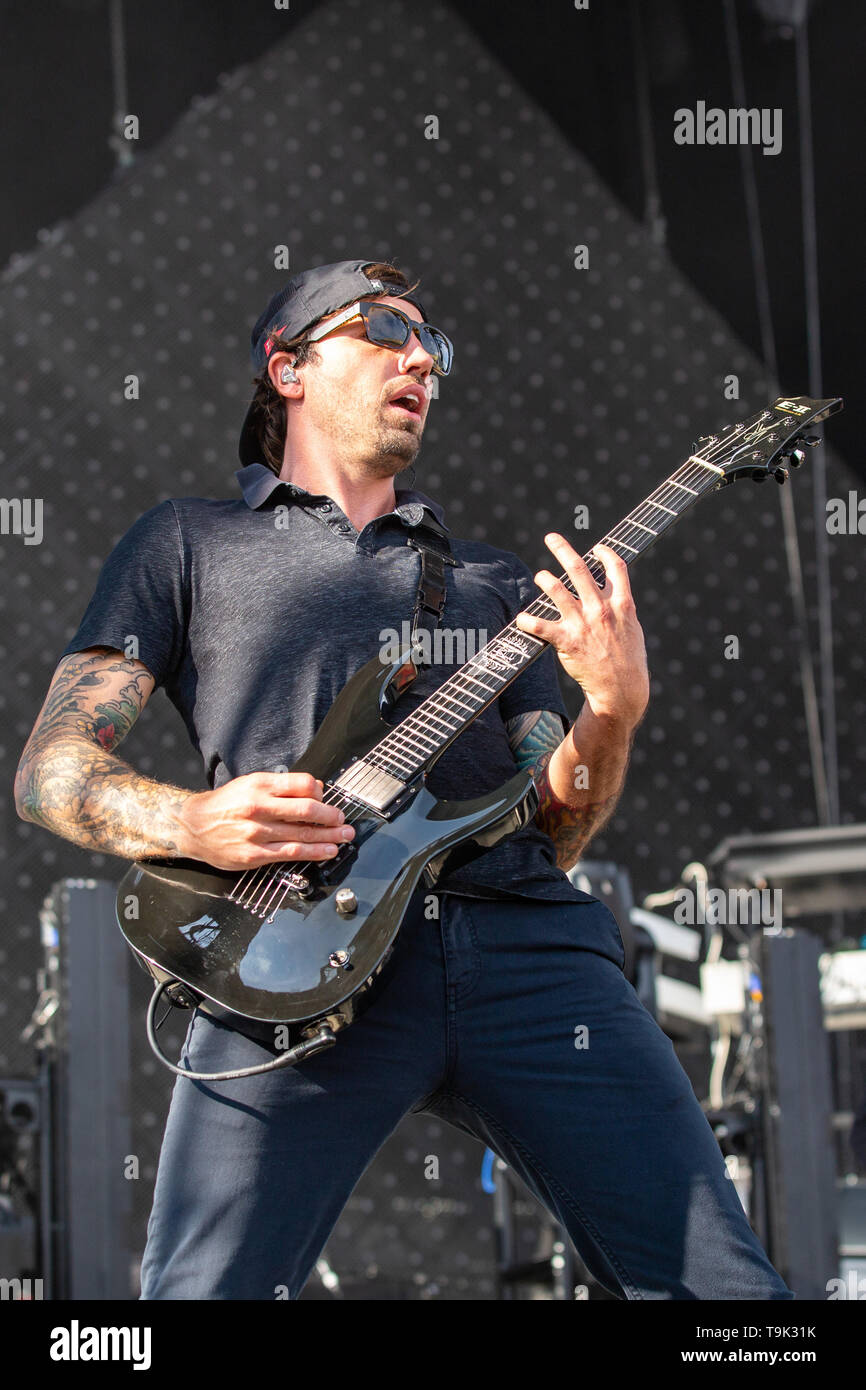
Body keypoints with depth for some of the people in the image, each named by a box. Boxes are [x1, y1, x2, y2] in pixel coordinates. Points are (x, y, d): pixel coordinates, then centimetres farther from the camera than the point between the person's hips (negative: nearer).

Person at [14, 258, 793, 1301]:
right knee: (202, 1290, -20)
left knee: (724, 1287, -9)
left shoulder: (493, 583, 30)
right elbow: (49, 768, 13)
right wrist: (189, 823, -9)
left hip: (525, 941, 3)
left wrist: (613, 709, 1)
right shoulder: (189, 541, 21)